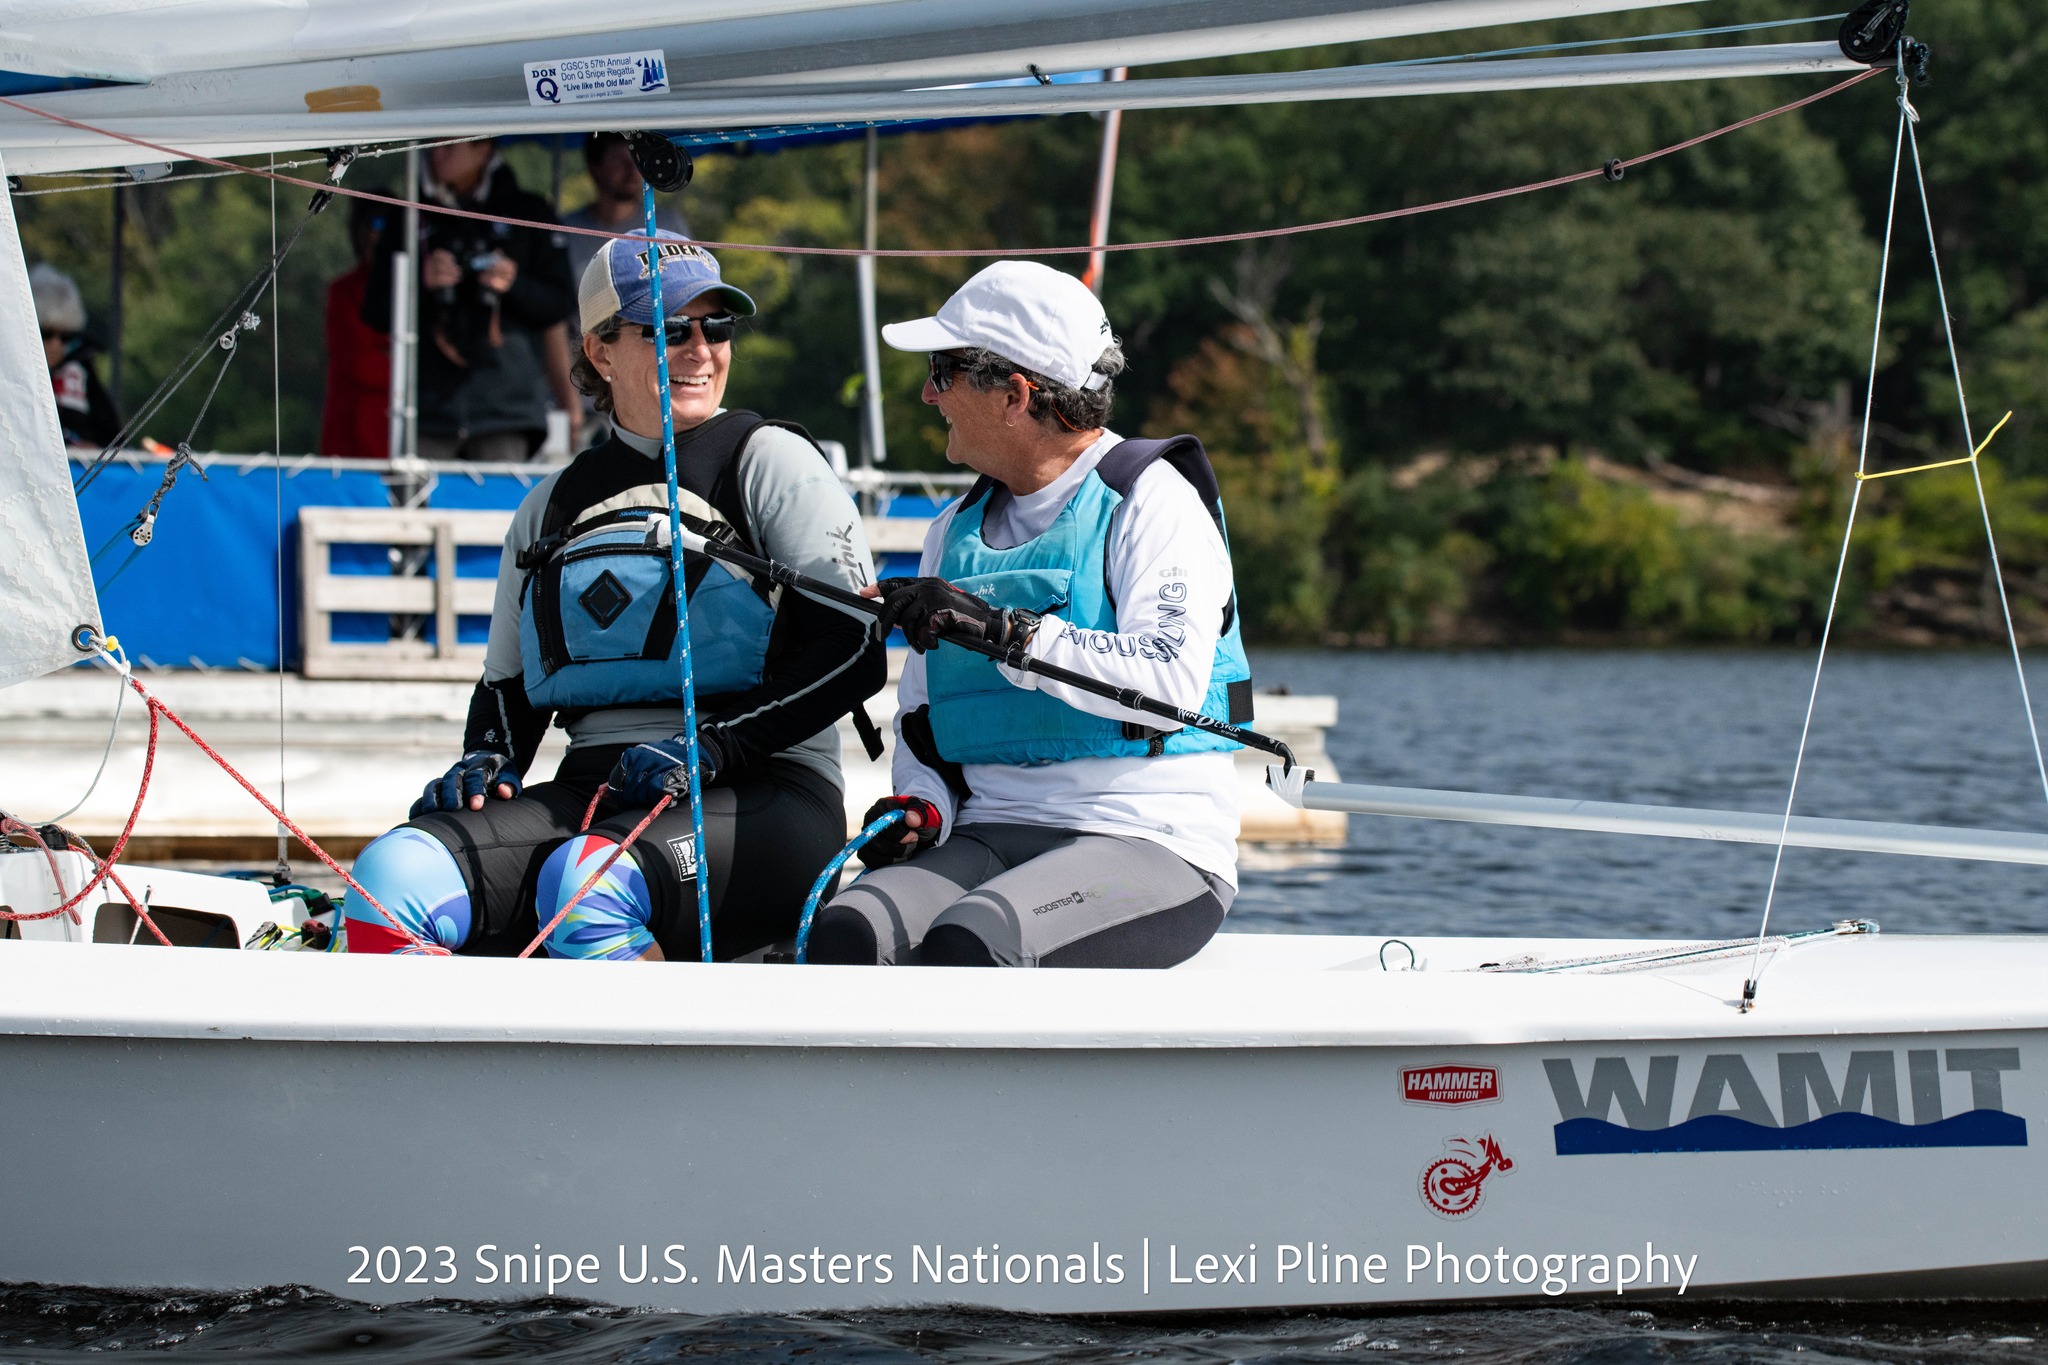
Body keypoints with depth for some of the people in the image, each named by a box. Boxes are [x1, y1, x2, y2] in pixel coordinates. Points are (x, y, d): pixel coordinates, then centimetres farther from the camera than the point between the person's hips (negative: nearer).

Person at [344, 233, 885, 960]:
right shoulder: (554, 506, 20)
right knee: (393, 873, -23)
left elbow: (852, 652, -4)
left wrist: (712, 749, -15)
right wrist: (488, 763, 4)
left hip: (765, 800, -5)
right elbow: (508, 682, 27)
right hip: (592, 792, 5)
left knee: (583, 881, -37)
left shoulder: (772, 461, 4)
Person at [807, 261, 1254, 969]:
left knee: (967, 940, -36)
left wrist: (1007, 632, -25)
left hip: (1150, 842, -6)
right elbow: (920, 707, 22)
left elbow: (1173, 682, -18)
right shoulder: (957, 530, 20)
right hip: (989, 839, 6)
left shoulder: (1152, 499, -2)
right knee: (842, 932, -26)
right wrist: (922, 806, 0)